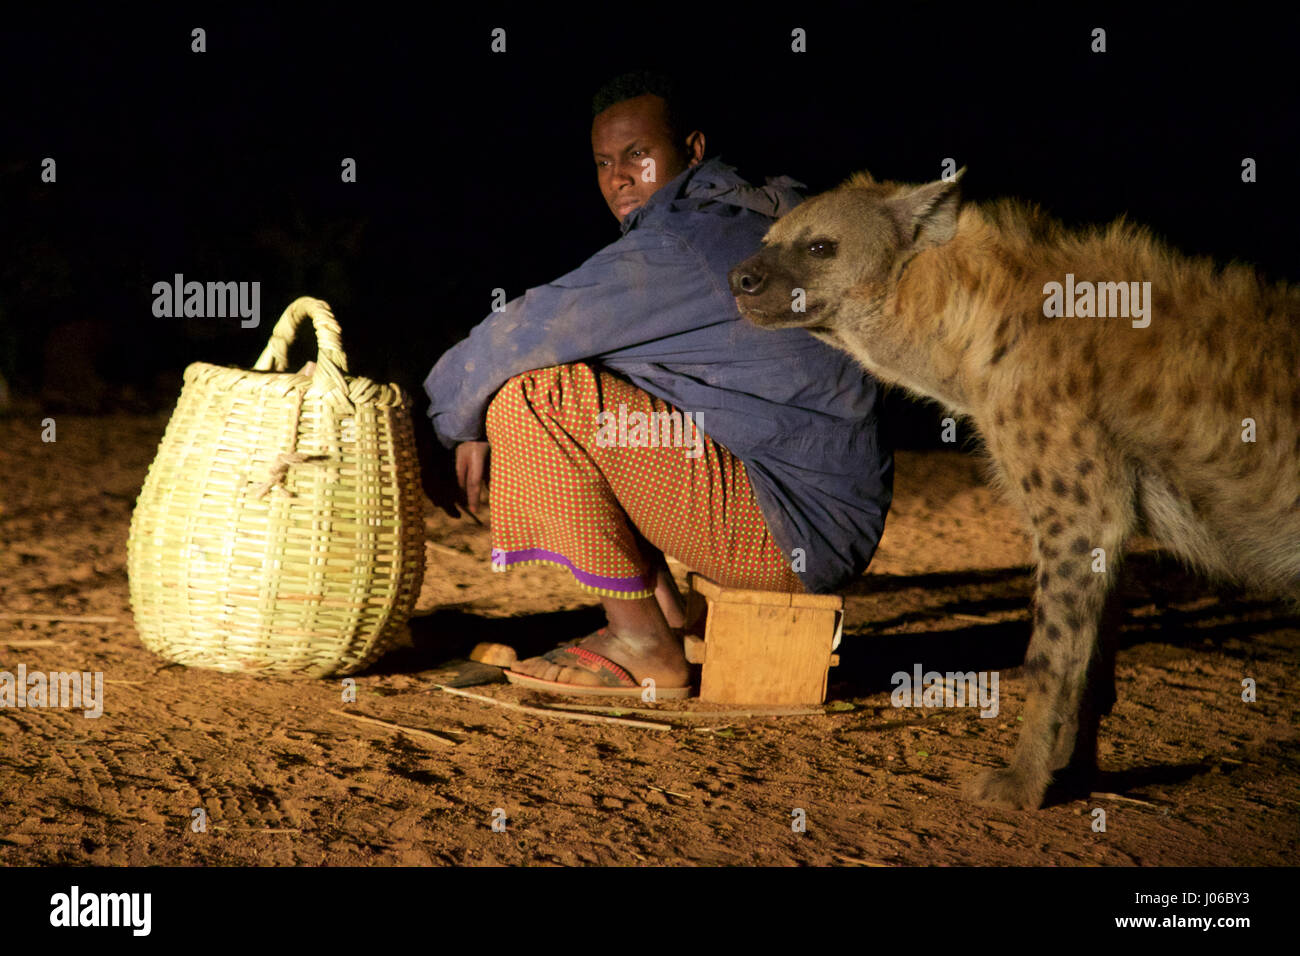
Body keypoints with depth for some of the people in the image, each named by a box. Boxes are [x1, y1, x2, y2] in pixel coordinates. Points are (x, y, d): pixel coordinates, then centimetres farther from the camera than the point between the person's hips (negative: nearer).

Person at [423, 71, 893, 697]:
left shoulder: (677, 249, -17)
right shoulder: (742, 219, 14)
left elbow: (531, 331, -15)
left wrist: (465, 419, 3)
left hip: (798, 526, -10)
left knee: (534, 396, -18)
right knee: (580, 396, 22)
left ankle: (644, 648, -11)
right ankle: (671, 617, 13)